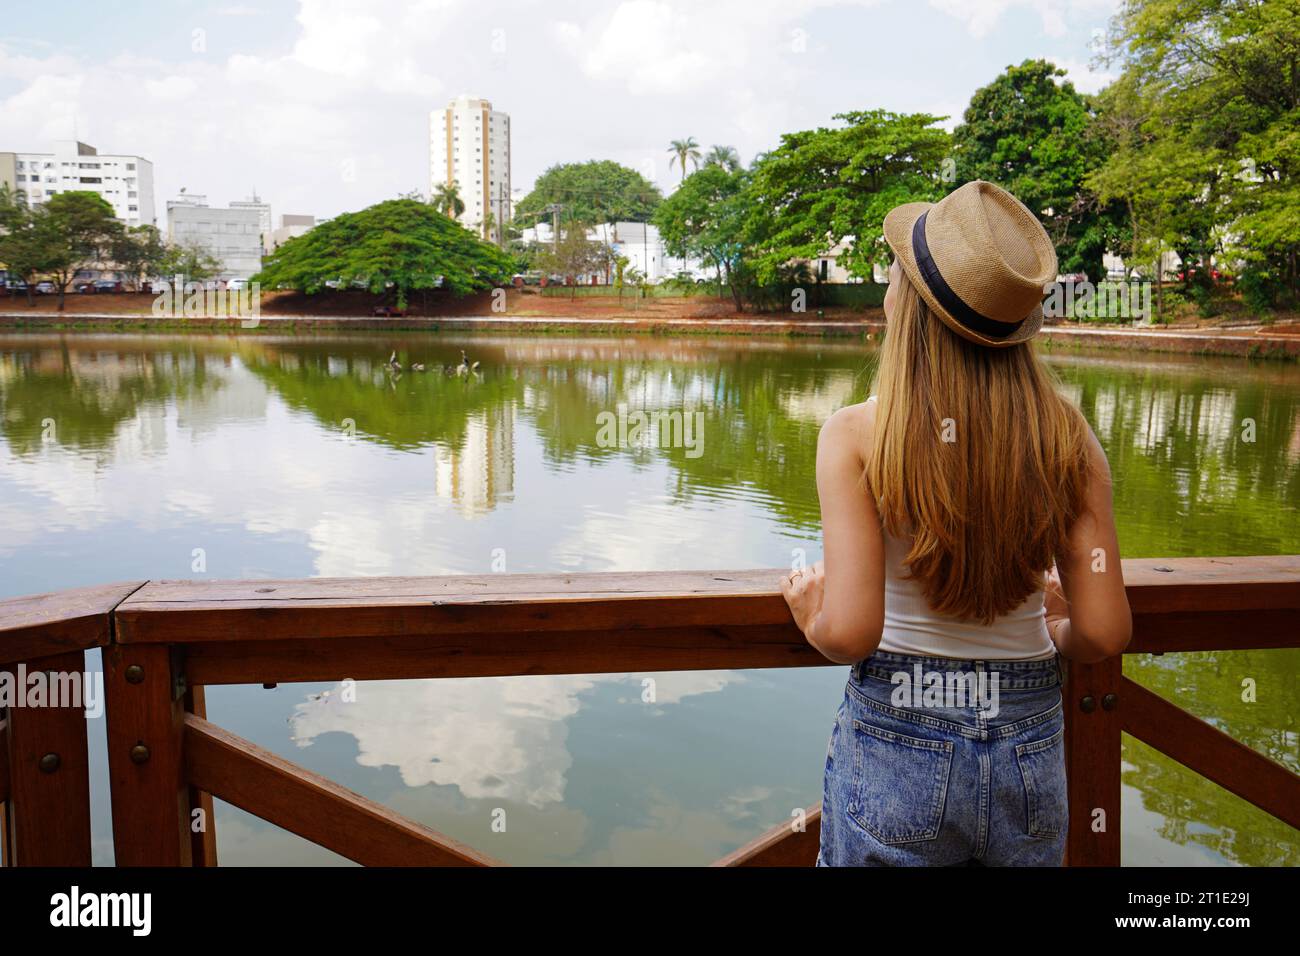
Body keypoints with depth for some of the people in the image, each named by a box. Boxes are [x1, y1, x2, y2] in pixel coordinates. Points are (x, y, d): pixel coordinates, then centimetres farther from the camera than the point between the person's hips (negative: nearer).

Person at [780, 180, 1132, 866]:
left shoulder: (857, 436, -16)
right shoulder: (1067, 438, -8)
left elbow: (847, 634, -21)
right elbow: (1104, 634, -8)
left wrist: (811, 618, 1)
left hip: (894, 747, -2)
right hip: (1031, 753, 3)